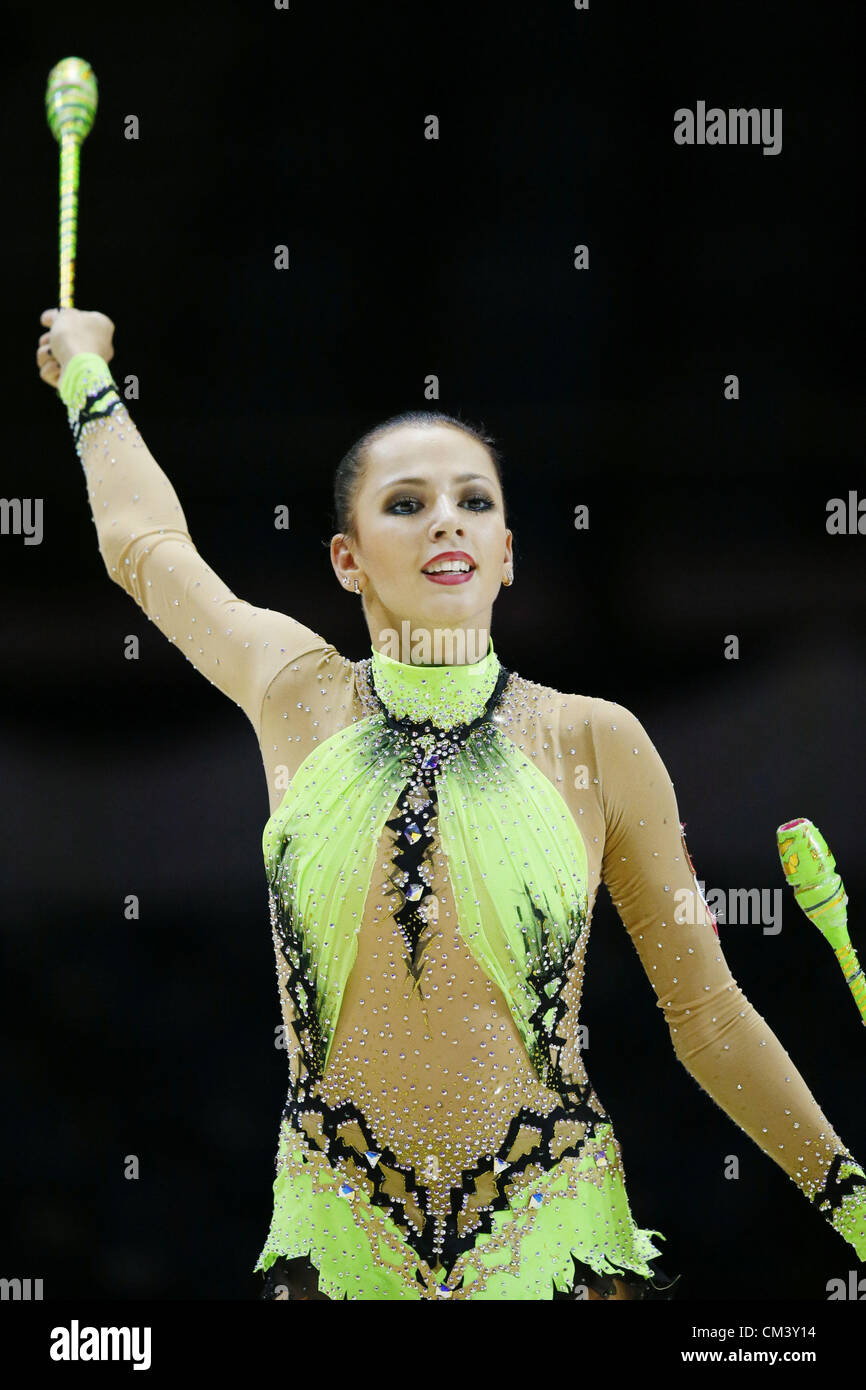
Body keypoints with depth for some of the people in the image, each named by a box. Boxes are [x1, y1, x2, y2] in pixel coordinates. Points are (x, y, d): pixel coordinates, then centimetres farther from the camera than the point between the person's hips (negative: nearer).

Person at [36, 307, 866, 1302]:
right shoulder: (298, 696, 0)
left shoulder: (595, 743, -3)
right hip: (335, 1248, 1)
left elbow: (707, 1015, 5)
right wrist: (86, 370, 34)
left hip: (559, 1249, -1)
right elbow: (142, 538, 18)